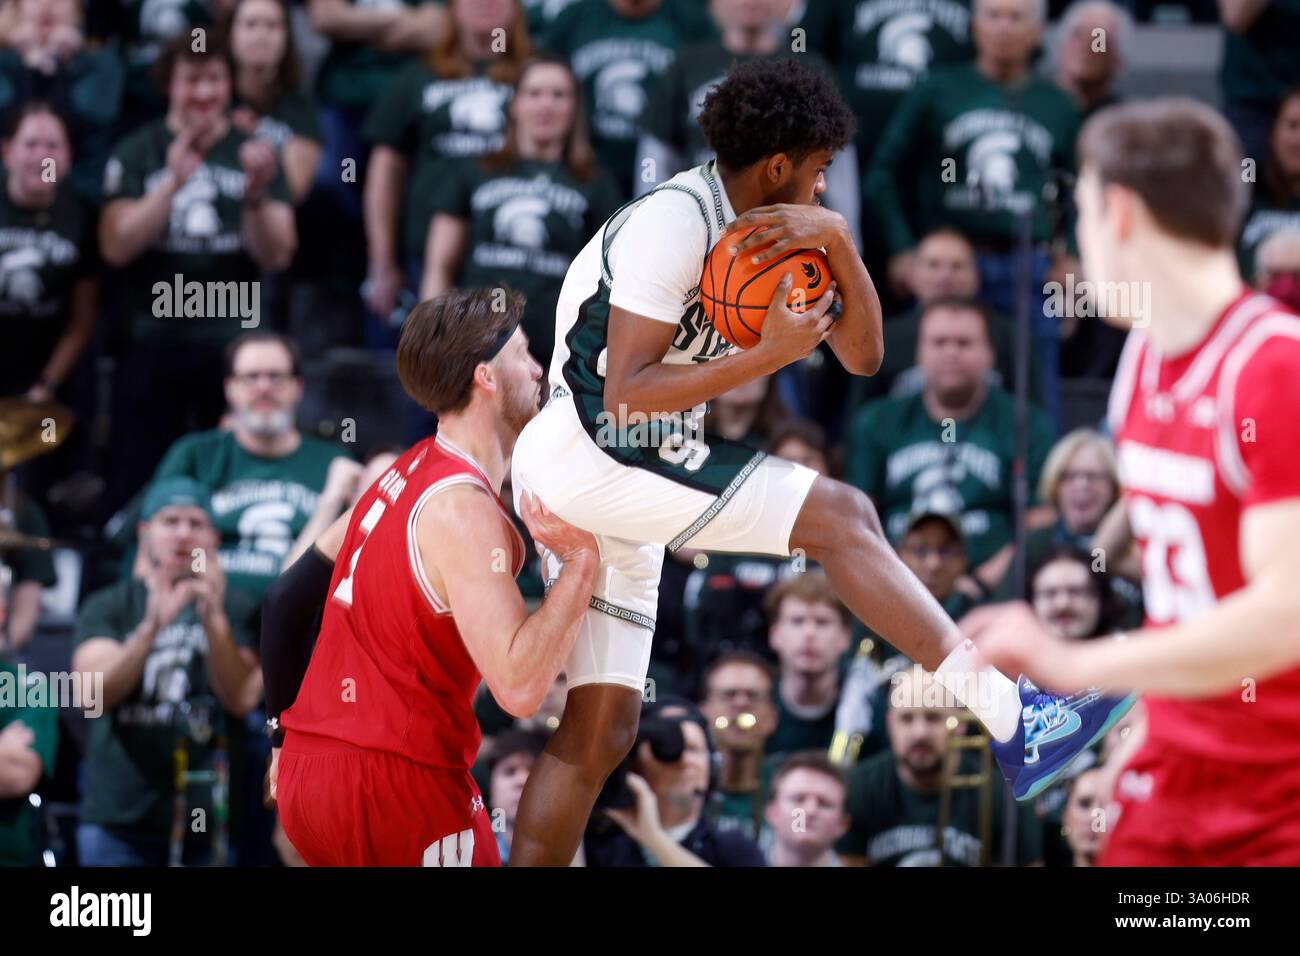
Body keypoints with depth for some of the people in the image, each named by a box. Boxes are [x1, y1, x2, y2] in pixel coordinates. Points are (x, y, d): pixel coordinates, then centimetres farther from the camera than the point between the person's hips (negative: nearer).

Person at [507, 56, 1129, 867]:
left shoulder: (762, 235, 14)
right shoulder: (674, 221, -14)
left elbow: (863, 354, 9)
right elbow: (625, 393, -21)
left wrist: (837, 240, -7)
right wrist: (769, 356, -22)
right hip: (590, 455, -10)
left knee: (599, 732, 7)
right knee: (838, 516, -17)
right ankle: (1009, 717, -19)